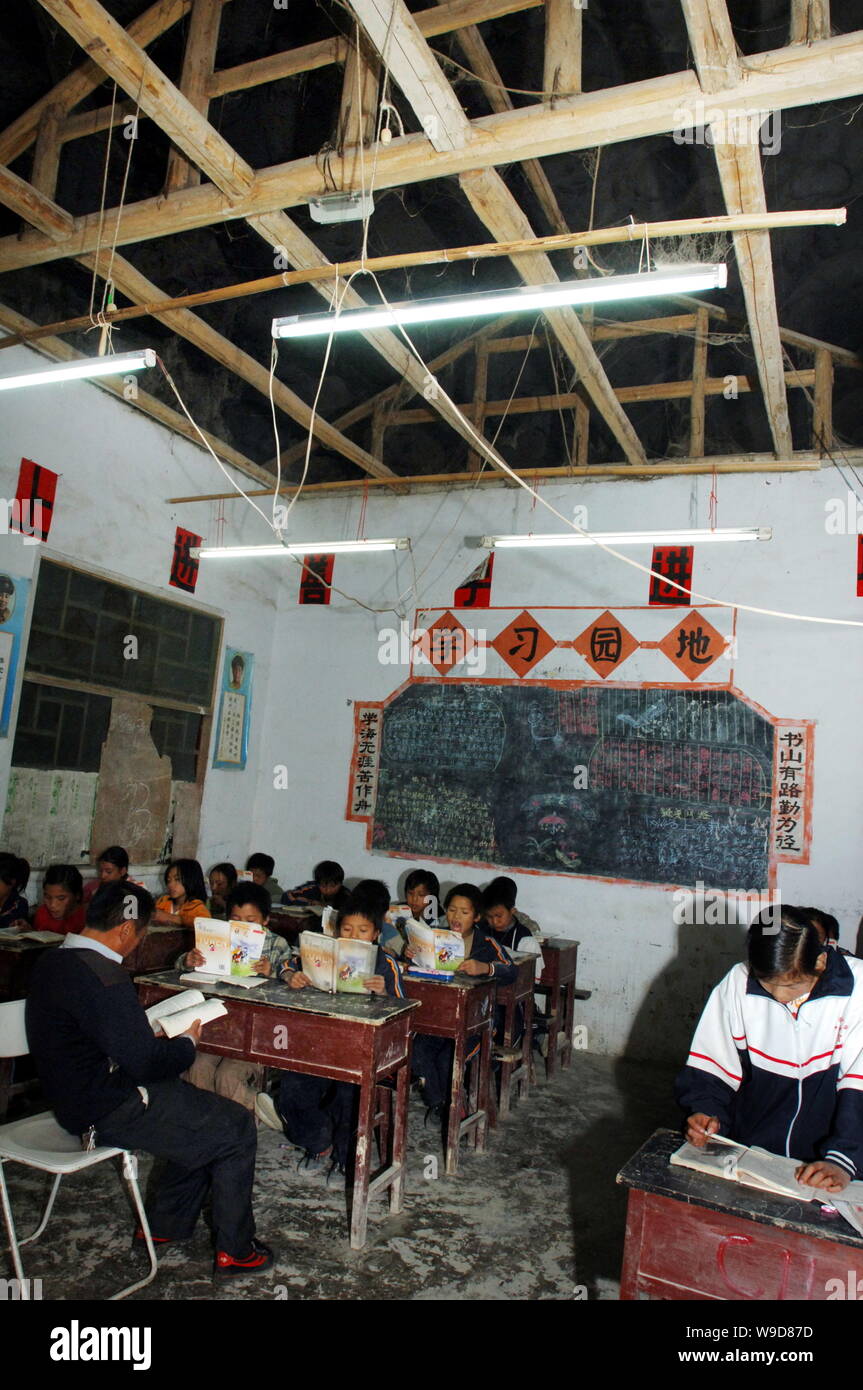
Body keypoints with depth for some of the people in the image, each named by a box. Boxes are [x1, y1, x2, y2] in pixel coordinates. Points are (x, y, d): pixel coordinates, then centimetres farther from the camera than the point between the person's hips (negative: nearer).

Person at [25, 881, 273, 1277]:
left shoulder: (52, 962, 3)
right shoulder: (103, 977, -28)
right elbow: (145, 1063, -25)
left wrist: (152, 1035, 9)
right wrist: (187, 1042, -7)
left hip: (75, 1095, 10)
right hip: (108, 1112, -10)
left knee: (202, 1113, 23)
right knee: (236, 1129, 1)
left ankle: (164, 1224, 31)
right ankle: (234, 1251, 15)